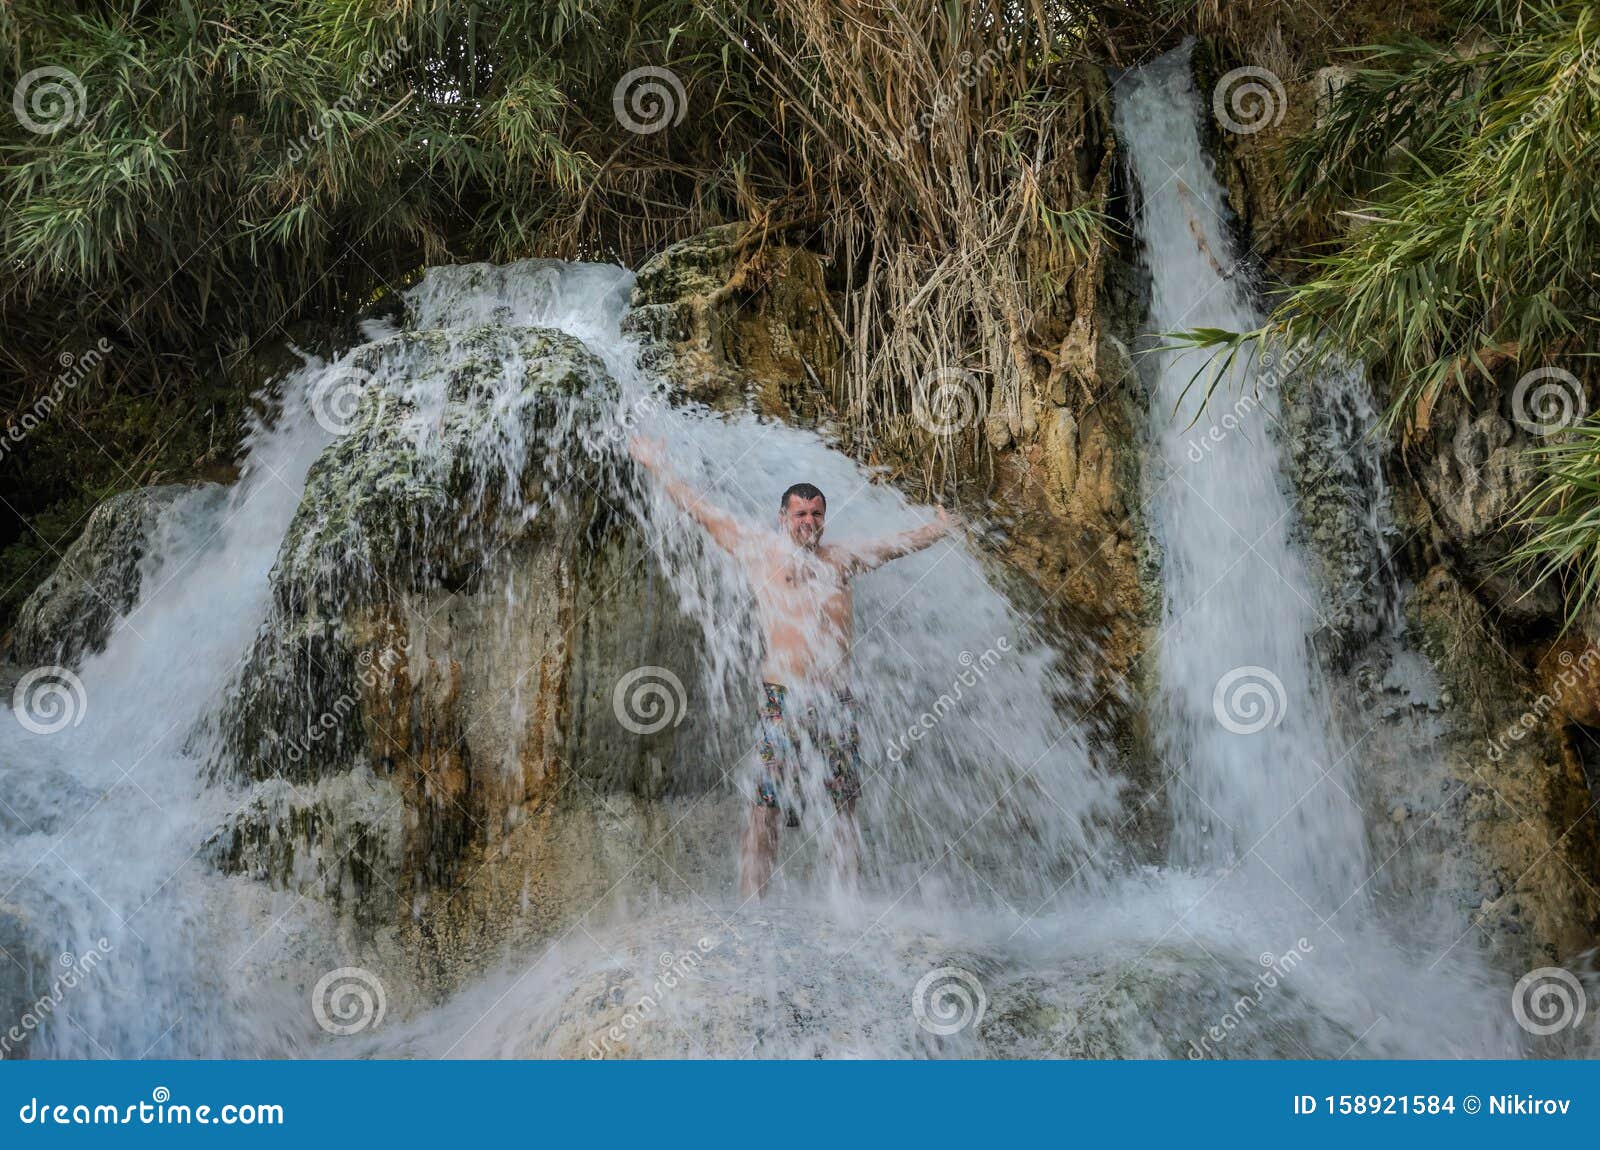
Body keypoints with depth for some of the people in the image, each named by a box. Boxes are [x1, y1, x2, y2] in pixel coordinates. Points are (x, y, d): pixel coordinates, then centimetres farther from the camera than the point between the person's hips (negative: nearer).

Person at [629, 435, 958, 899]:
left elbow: (895, 544, 34)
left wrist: (939, 528, 44)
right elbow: (700, 511, 13)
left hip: (836, 698, 4)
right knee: (766, 802, -7)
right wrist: (658, 469, 18)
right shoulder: (760, 550, 8)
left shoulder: (840, 559, 18)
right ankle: (752, 903, -2)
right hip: (782, 696, -4)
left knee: (846, 803, 4)